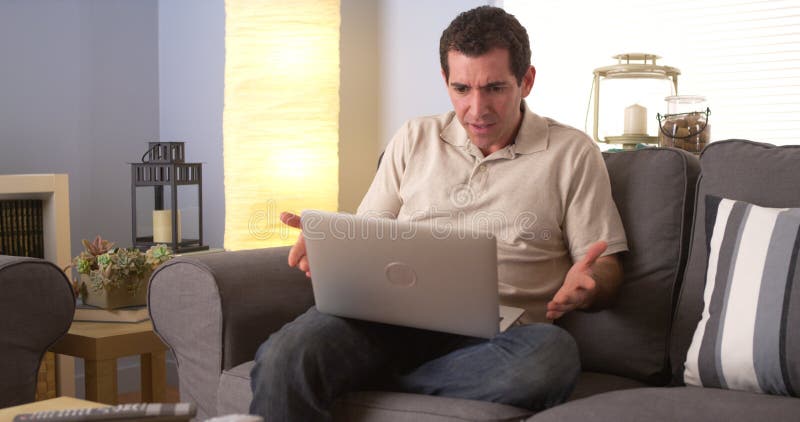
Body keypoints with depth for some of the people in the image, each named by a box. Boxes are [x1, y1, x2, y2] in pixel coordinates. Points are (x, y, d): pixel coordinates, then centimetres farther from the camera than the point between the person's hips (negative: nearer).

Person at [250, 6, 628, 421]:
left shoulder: (572, 153, 11)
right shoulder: (414, 138, 20)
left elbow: (606, 269, 10)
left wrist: (588, 285, -14)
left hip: (495, 333, 0)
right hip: (394, 314, 0)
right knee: (288, 352, -33)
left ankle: (371, 379, -21)